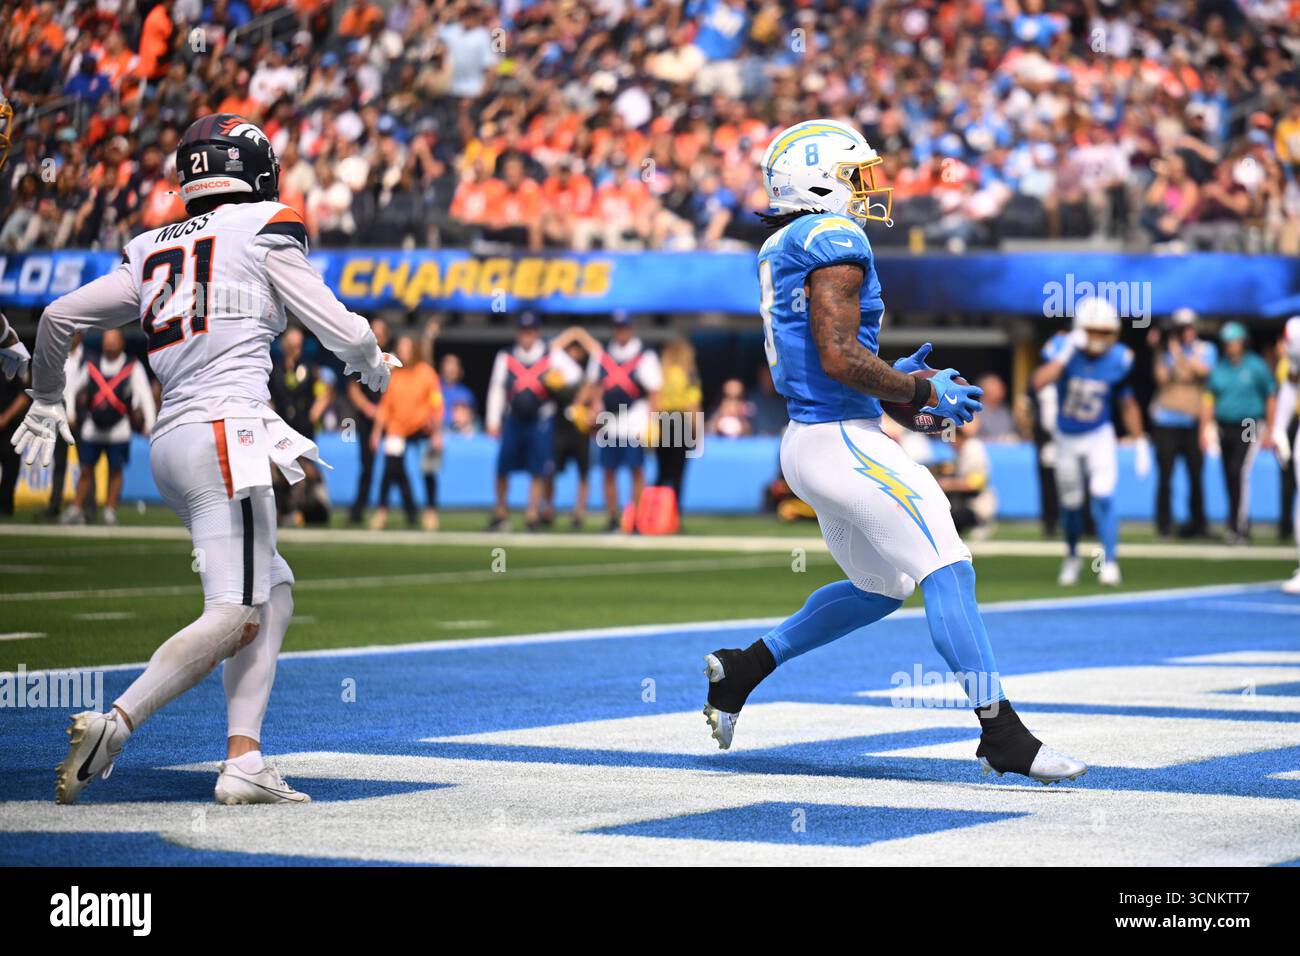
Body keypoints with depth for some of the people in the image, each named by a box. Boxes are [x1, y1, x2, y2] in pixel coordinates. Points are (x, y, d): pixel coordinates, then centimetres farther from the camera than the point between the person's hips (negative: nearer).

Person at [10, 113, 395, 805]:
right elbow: (339, 329, 2)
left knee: (273, 597, 14)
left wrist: (45, 403, 34)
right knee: (234, 615, -12)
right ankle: (114, 724, -23)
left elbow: (58, 316, 18)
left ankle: (243, 762, 4)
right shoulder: (265, 230, 2)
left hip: (169, 442, 8)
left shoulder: (151, 252, 19)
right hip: (227, 435, -8)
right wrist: (373, 365, 25)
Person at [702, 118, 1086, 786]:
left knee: (881, 587, 22)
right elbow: (838, 357, -21)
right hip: (842, 440, -10)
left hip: (807, 439, 10)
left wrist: (892, 378, 14)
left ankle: (742, 668, 27)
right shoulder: (834, 240, -13)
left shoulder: (782, 249, 17)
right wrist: (923, 393, -10)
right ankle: (1001, 735, -12)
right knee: (947, 573, -11)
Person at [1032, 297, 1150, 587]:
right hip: (1067, 438, 1)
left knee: (1103, 497, -18)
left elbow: (1128, 405, 0)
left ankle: (1110, 562, -13)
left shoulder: (1119, 360, -14)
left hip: (1099, 437, -1)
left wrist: (1141, 444, 0)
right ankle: (1072, 557, 36)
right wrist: (1066, 353, -38)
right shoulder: (1061, 347, -18)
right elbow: (1039, 381, -36)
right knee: (1070, 503, 13)